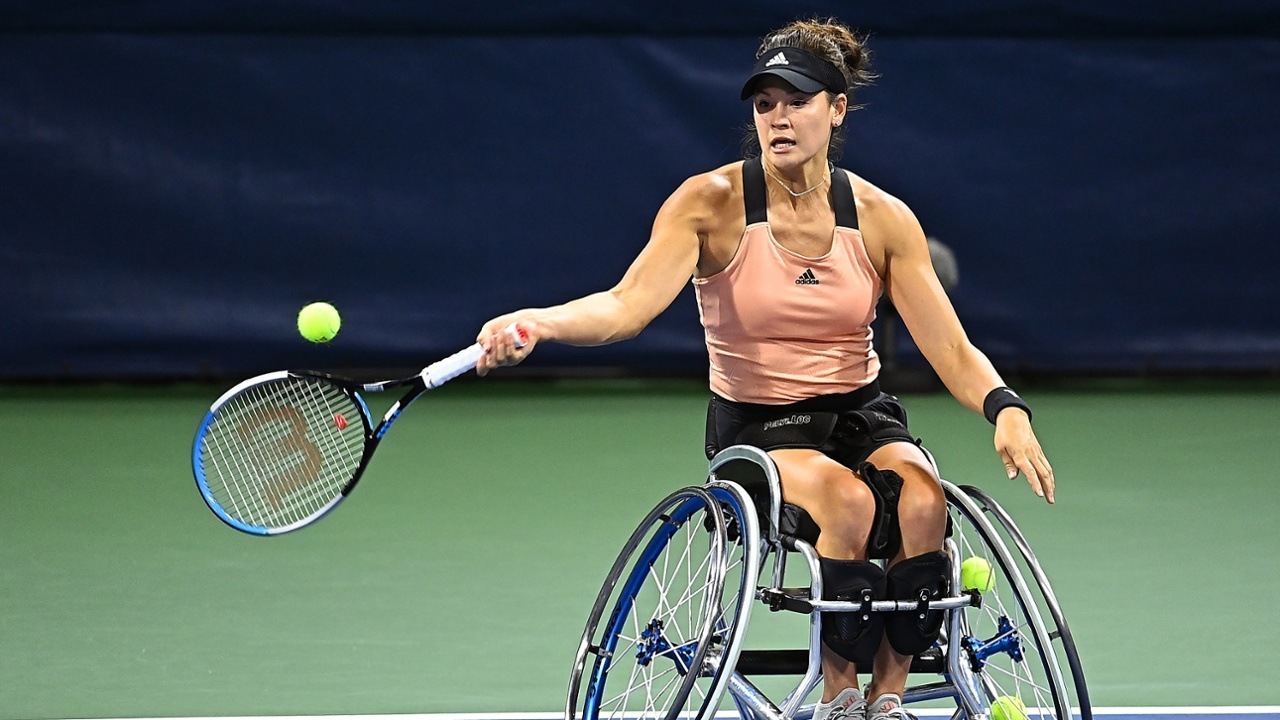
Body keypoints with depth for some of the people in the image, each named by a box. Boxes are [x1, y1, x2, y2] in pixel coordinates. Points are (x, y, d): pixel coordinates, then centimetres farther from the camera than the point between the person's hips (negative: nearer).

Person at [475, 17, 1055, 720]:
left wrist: (1005, 410, -27)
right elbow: (629, 303, -24)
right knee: (850, 500, -34)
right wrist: (537, 321, -44)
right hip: (755, 423, -2)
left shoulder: (883, 219, -4)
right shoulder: (711, 202, -10)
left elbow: (953, 351, -6)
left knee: (921, 500, -31)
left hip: (861, 413, 3)